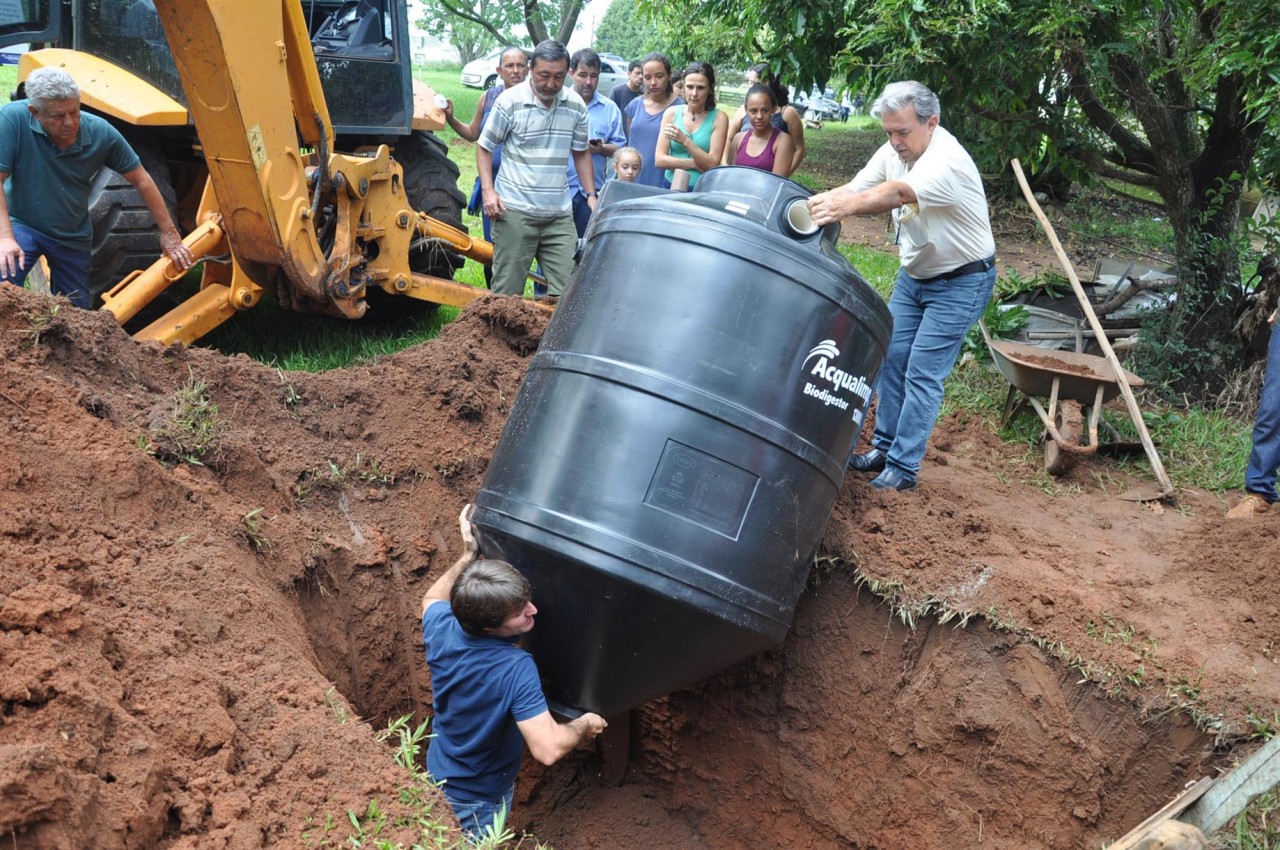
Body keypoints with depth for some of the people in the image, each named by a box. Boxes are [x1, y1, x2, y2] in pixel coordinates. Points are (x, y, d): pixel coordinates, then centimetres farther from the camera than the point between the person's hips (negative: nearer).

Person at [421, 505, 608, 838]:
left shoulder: (441, 632, -21)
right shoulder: (516, 668, -39)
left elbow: (434, 598, 5)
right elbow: (549, 749, -44)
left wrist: (468, 553, 1)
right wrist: (584, 725, -24)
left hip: (437, 776, 6)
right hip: (481, 799, -6)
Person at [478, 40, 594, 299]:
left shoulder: (576, 105, 5)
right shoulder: (510, 100, -6)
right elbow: (484, 147, 1)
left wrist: (591, 194, 8)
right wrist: (488, 190, -12)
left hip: (559, 214, 4)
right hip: (514, 211, -3)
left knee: (566, 292, 3)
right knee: (507, 292, 1)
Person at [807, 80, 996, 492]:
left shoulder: (947, 161, -29)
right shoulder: (893, 152, -3)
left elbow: (897, 194, -47)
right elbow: (856, 187, -10)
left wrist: (843, 207, -62)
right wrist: (817, 202, -30)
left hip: (960, 282, -8)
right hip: (914, 274, 8)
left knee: (923, 374, -9)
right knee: (891, 358, 8)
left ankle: (903, 468, -2)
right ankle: (884, 447, 20)